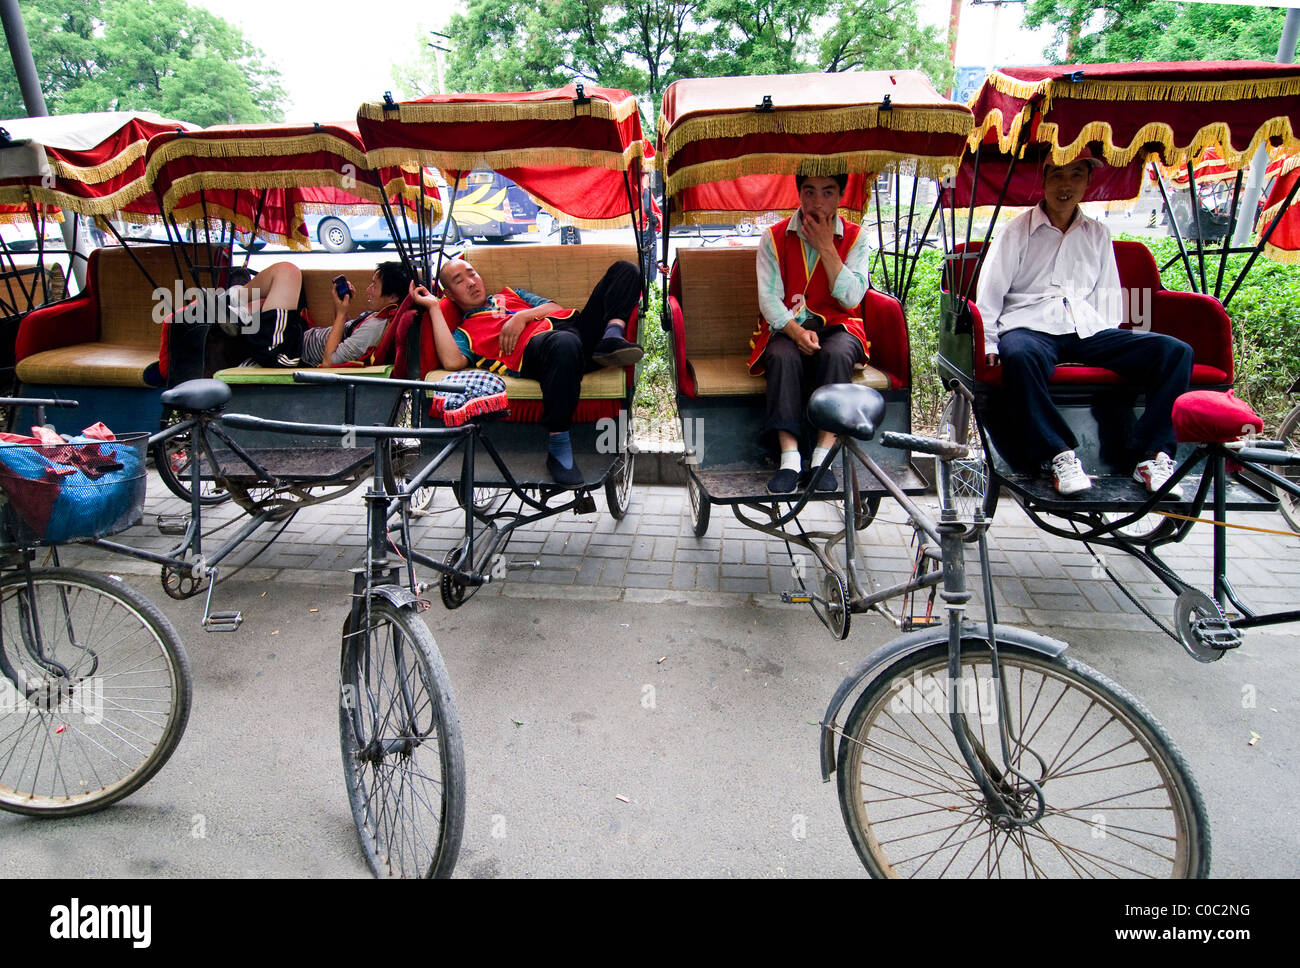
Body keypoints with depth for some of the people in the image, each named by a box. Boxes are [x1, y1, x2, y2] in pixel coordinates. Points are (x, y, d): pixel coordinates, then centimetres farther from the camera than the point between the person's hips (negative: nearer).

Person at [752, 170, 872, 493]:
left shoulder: (855, 238, 5)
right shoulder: (774, 237, 4)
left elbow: (851, 297, -8)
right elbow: (768, 298, -4)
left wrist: (826, 247, -11)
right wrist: (796, 331, -21)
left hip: (837, 325, 0)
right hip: (786, 326, 0)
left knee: (836, 354, -34)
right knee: (783, 357, -34)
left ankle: (823, 457, -34)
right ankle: (789, 460, -38)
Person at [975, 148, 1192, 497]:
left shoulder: (1098, 234, 24)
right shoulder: (1019, 230, 12)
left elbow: (1109, 295, 25)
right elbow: (990, 289, 4)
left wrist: (1109, 344, 10)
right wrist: (989, 343, -8)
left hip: (1088, 330, 4)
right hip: (1031, 326, -4)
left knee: (1175, 351, -17)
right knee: (1020, 356, -43)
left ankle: (1152, 455, -21)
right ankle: (1061, 455, -33)